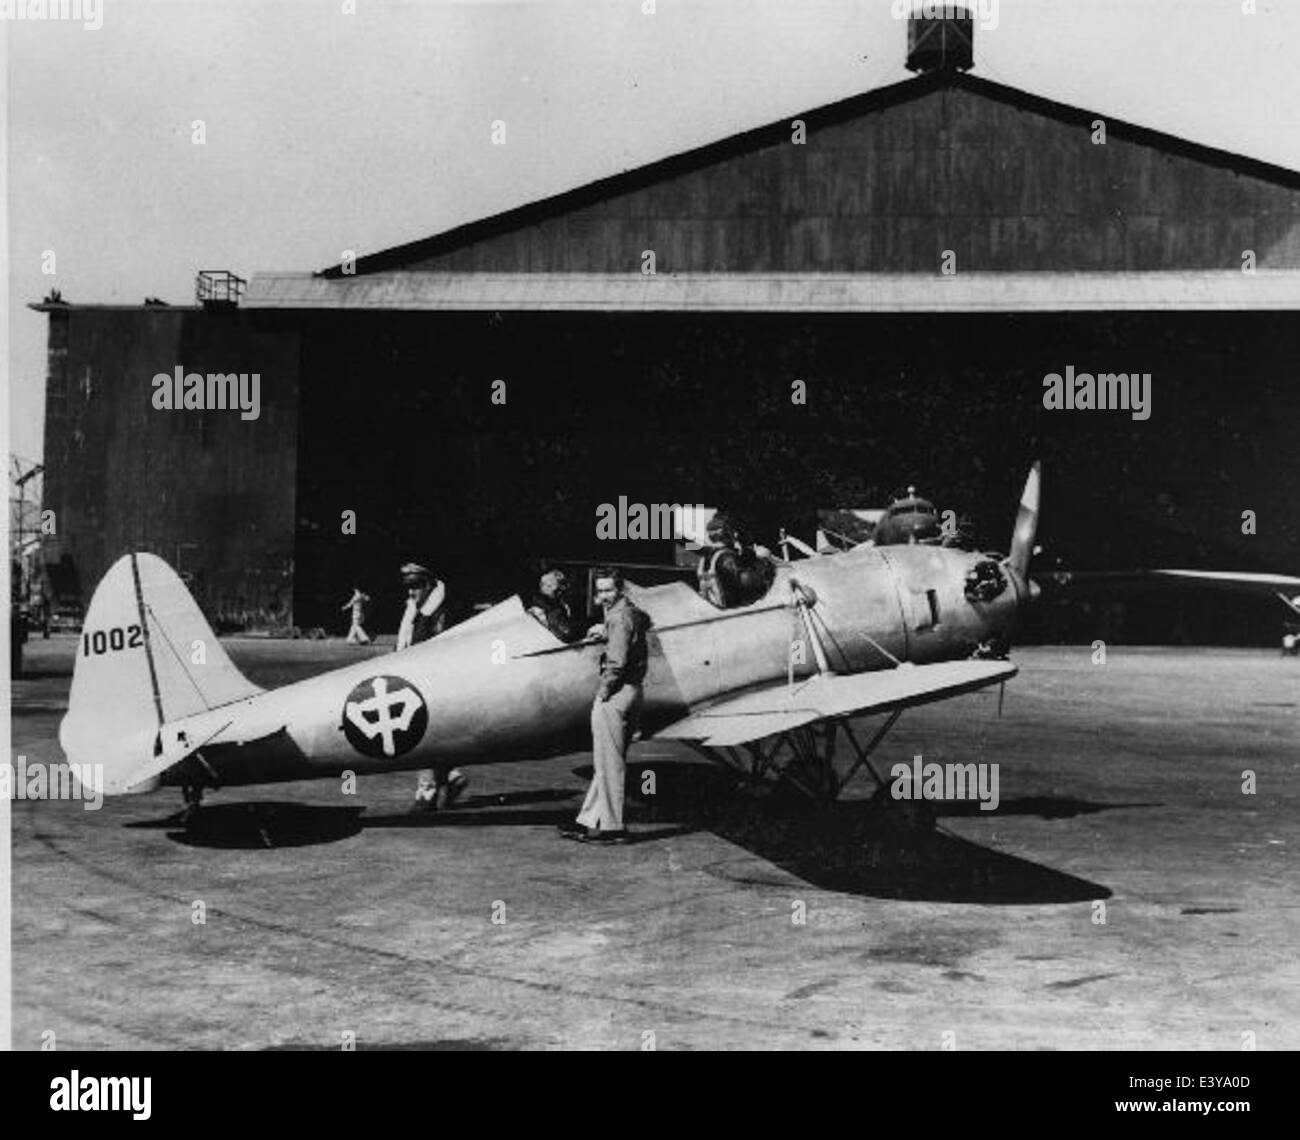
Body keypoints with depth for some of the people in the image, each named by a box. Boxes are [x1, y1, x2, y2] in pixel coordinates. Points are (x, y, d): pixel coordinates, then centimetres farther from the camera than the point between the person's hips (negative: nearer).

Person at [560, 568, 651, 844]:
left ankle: (611, 827, 0)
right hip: (630, 692, 10)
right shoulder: (632, 611, 15)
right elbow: (645, 621, 42)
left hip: (616, 695, -10)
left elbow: (617, 663, -22)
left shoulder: (619, 617, -15)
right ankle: (589, 821, 19)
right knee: (605, 762, 13)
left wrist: (602, 695, -15)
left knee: (609, 763, -4)